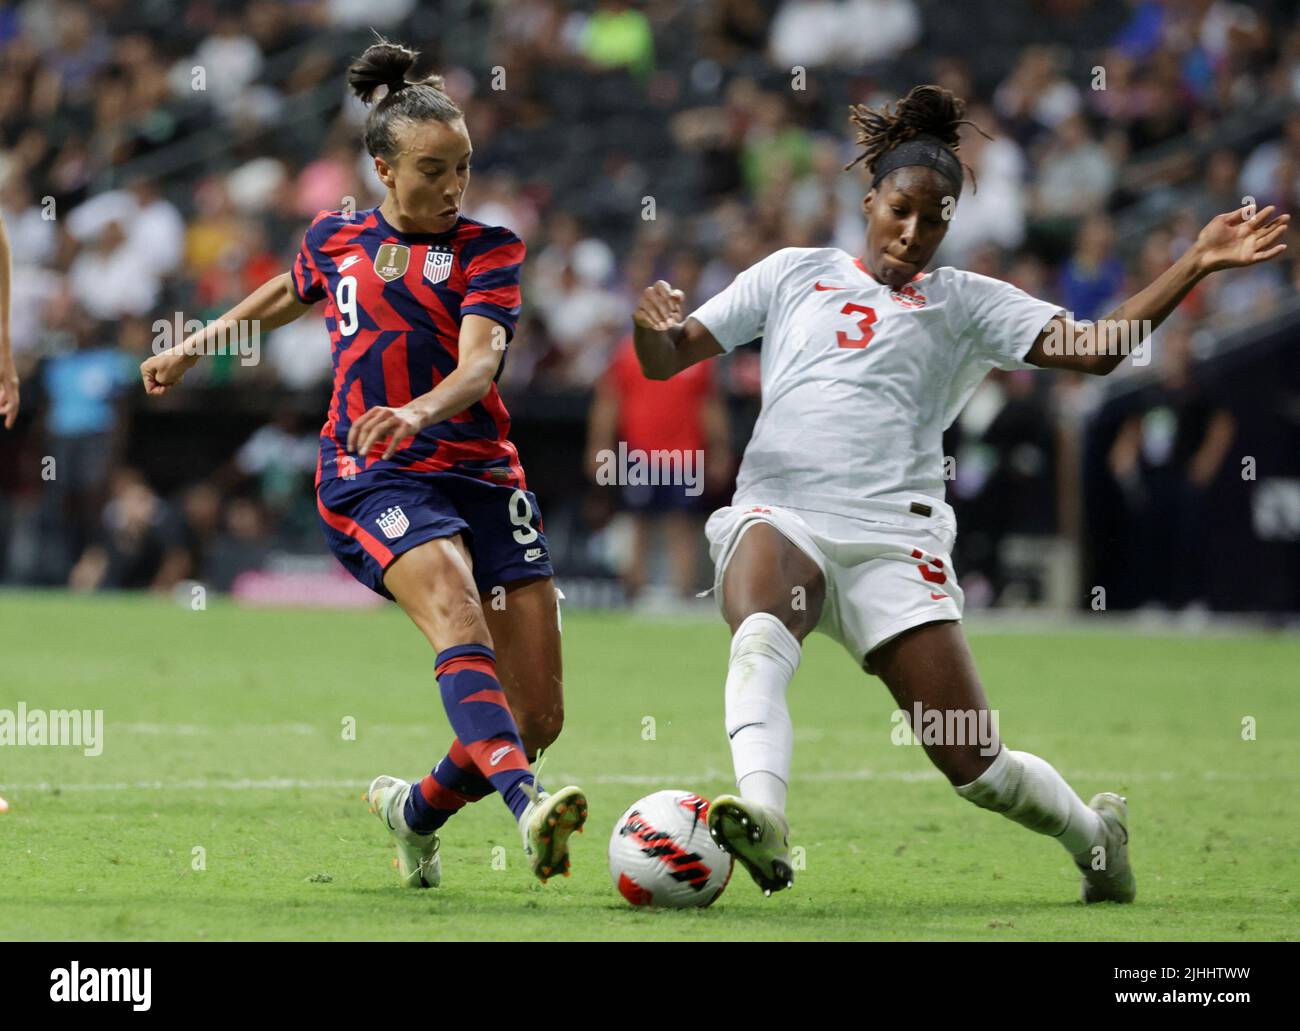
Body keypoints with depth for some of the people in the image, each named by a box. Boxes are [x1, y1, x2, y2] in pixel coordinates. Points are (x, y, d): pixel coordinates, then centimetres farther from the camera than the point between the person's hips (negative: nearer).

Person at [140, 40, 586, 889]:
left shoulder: (488, 248, 4)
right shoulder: (335, 240, 11)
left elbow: (480, 362, -14)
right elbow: (293, 294, 36)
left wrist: (421, 411, -34)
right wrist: (195, 347, 45)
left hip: (482, 473, 1)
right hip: (371, 480, -1)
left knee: (539, 714, -4)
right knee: (454, 608, -32)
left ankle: (418, 811, 25)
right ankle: (527, 807, -52)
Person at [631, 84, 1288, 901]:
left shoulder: (966, 304, 14)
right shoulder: (795, 274, 16)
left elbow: (1095, 349, 3)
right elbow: (669, 361, 16)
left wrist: (1197, 267, -4)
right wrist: (657, 332, -8)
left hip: (894, 538, 0)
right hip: (780, 514, 0)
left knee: (976, 765, -4)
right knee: (762, 635, -38)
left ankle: (1093, 831, 26)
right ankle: (762, 818, -54)